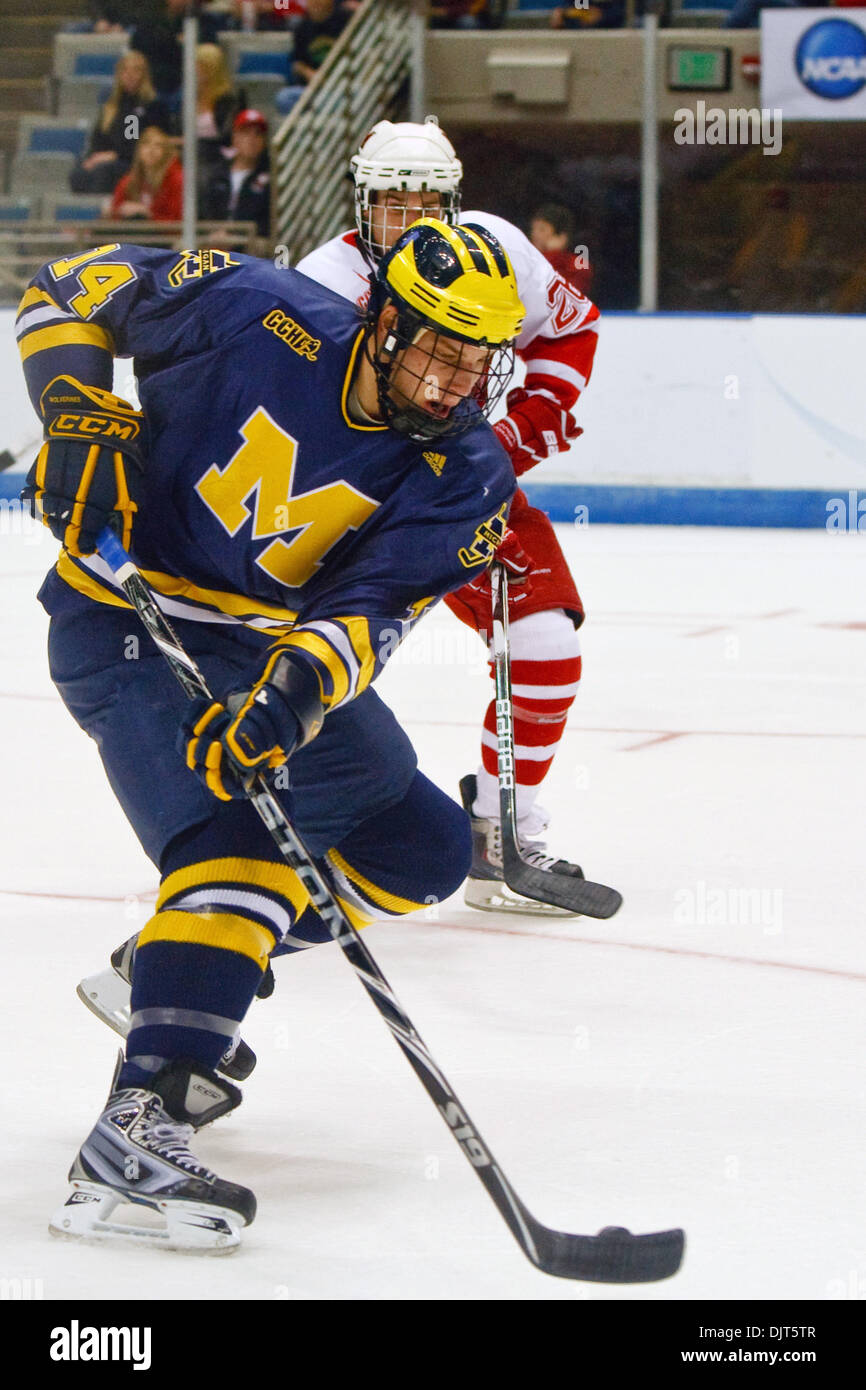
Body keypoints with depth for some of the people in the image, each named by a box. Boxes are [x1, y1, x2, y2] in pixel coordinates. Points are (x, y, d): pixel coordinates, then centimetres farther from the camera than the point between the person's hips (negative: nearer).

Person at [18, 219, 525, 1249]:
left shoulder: (464, 472, -11)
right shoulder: (257, 315, -20)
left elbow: (369, 607, -24)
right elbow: (69, 290, -8)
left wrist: (288, 696, -41)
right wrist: (80, 420, -20)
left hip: (275, 648, 6)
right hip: (124, 620, -6)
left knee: (422, 849, 6)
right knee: (239, 836, -26)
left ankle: (183, 962, 19)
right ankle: (134, 1132, -37)